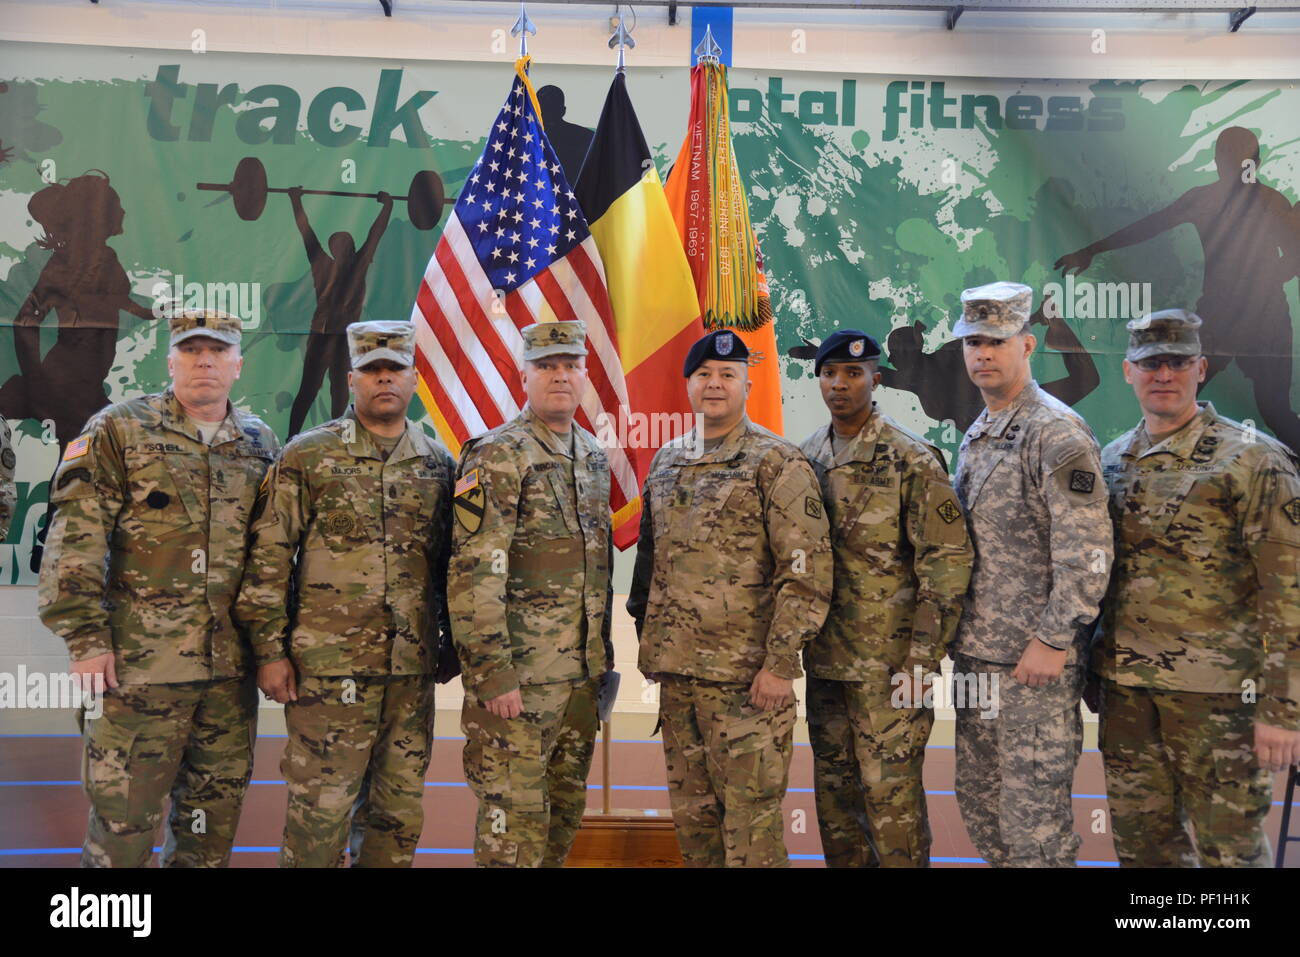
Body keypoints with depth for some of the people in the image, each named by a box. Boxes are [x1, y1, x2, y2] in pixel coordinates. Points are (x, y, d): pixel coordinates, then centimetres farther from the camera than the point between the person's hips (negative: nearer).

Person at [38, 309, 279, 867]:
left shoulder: (261, 445, 11)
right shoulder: (118, 430, -1)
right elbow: (75, 540, -6)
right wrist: (84, 636, -12)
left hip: (233, 669, 4)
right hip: (139, 664, -4)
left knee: (216, 810, 14)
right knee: (123, 812, 4)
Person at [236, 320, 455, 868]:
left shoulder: (439, 465, 9)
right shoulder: (308, 456, -1)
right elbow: (268, 558, -3)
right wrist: (269, 650, -7)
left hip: (413, 670, 4)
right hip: (328, 667, -3)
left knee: (401, 811, 13)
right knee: (320, 811, 5)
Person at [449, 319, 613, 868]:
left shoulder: (594, 456, 12)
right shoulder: (498, 457, -11)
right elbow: (473, 575, -18)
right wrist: (491, 674, -20)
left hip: (581, 675, 7)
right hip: (517, 677, -7)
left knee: (565, 812, 18)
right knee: (513, 820, 1)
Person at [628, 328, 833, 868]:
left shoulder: (777, 463, -7)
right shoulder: (665, 464, 13)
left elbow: (807, 570, -12)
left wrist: (780, 663, -16)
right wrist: (647, 642, 16)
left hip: (748, 675, -6)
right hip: (676, 671, 6)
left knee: (751, 814, 1)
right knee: (691, 814, 16)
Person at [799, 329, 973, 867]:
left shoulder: (912, 460, -9)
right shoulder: (805, 459, 9)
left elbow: (948, 561, -12)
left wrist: (922, 659, -15)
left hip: (888, 661, -6)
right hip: (823, 661, 6)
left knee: (891, 794, 1)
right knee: (834, 793, 16)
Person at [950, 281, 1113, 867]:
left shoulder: (1057, 432, -13)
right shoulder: (976, 436, 13)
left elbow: (1088, 550, -19)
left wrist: (1053, 640, -19)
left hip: (1035, 659, -8)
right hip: (974, 654, 8)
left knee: (1034, 808, 2)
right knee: (978, 797, 17)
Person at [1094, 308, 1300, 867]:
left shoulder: (1253, 460, -7)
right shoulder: (1111, 461, 10)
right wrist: (1090, 671, 16)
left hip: (1217, 694, -5)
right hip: (1126, 688, 5)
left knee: (1228, 847, 7)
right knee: (1141, 841, 15)